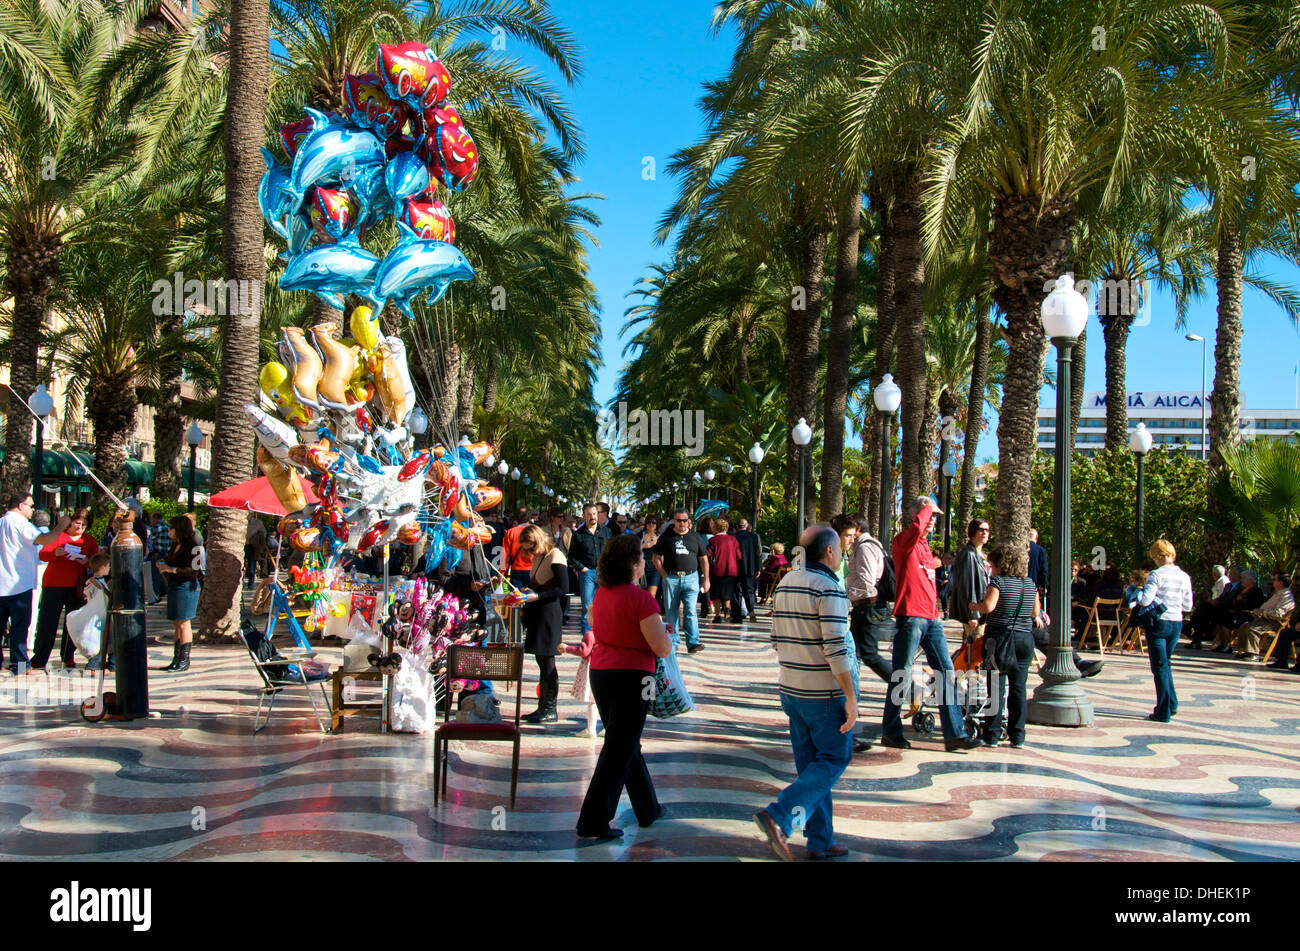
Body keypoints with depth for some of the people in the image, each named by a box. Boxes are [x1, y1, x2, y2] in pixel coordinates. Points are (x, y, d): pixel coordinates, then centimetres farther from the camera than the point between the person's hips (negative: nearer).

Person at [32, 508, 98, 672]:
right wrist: (55, 553, -25)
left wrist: (87, 561, -14)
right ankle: (39, 660, -2)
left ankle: (68, 658, 12)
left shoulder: (89, 541, 13)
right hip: (54, 584, -2)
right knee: (47, 622, -5)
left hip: (77, 587, 3)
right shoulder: (58, 535, 5)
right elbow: (42, 554, -4)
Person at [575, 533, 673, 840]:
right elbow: (662, 649, -16)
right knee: (619, 750, -1)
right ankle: (593, 821, 0)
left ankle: (648, 809, 33)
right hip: (631, 676, -8)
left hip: (600, 673, 8)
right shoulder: (640, 599, -17)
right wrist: (663, 632, 6)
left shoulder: (601, 594, 6)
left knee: (627, 744, 20)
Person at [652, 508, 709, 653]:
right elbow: (657, 558, 8)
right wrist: (665, 576, -3)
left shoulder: (695, 537, 10)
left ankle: (693, 643, -13)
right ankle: (672, 642, 14)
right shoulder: (666, 537, 7)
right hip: (671, 578, 0)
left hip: (691, 577, 0)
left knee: (690, 611, -10)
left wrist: (706, 580, 8)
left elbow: (704, 559, 14)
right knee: (671, 612, 5)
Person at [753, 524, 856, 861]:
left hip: (791, 690, 8)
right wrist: (851, 699, -17)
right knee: (834, 760, 2)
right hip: (825, 694, -8)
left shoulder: (785, 584, 10)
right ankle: (777, 816, -11)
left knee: (810, 765, 12)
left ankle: (821, 841, 16)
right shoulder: (828, 588, -15)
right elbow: (835, 648, -20)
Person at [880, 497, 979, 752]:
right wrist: (927, 507, -13)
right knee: (902, 675, -1)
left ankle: (954, 734, 6)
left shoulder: (925, 546, 21)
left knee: (946, 671, 4)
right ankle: (890, 732, 10)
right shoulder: (904, 541, -6)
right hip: (910, 616, -8)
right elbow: (916, 528, -30)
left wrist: (935, 610, 18)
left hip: (931, 618, 8)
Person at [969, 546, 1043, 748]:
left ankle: (992, 735, 2)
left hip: (999, 637, -5)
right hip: (1025, 639, 5)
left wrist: (973, 606, -3)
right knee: (1018, 687, 8)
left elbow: (988, 606, -22)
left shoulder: (998, 581, -8)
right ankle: (1017, 736, 10)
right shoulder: (1030, 584, 8)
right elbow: (1035, 612, 16)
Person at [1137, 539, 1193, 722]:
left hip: (1159, 623, -5)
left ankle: (1163, 712, 1)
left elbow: (1145, 600, -20)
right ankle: (1172, 704, 22)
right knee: (1166, 663, 22)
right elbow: (1188, 606, 9)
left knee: (1160, 666, 0)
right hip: (1176, 623, 5)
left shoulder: (1156, 575, -13)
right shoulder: (1184, 577, 4)